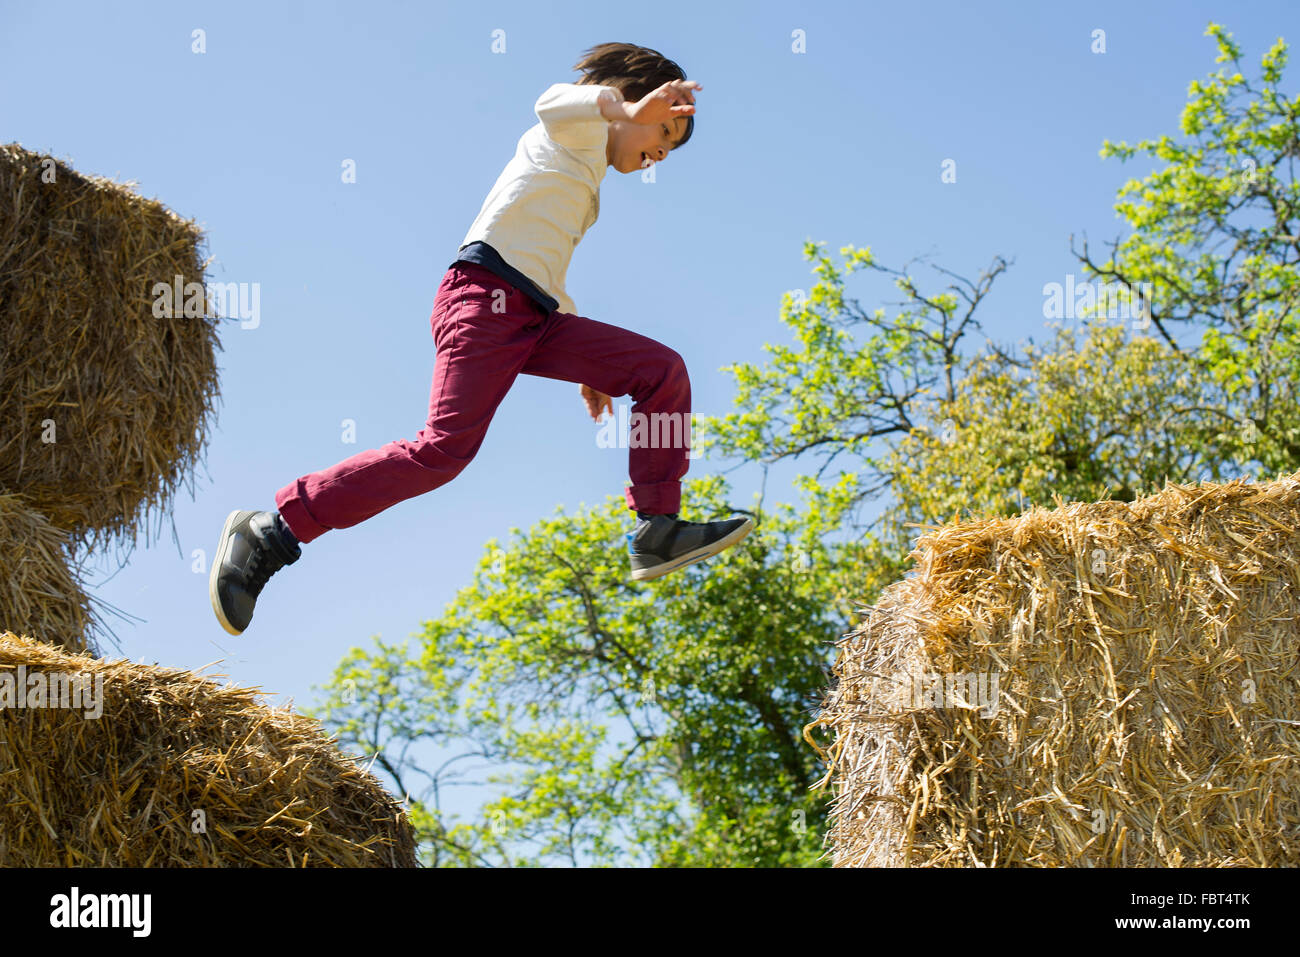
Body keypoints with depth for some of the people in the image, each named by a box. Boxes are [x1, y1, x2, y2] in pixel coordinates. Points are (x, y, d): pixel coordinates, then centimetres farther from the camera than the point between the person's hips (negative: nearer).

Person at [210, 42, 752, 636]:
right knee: (445, 449, -22)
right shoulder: (580, 130, 8)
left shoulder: (585, 178, 33)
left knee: (662, 369, -1)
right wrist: (630, 111, -33)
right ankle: (271, 533, -17)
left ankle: (656, 532, -5)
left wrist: (589, 365, 37)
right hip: (486, 293, -9)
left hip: (533, 318, 9)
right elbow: (554, 103, -18)